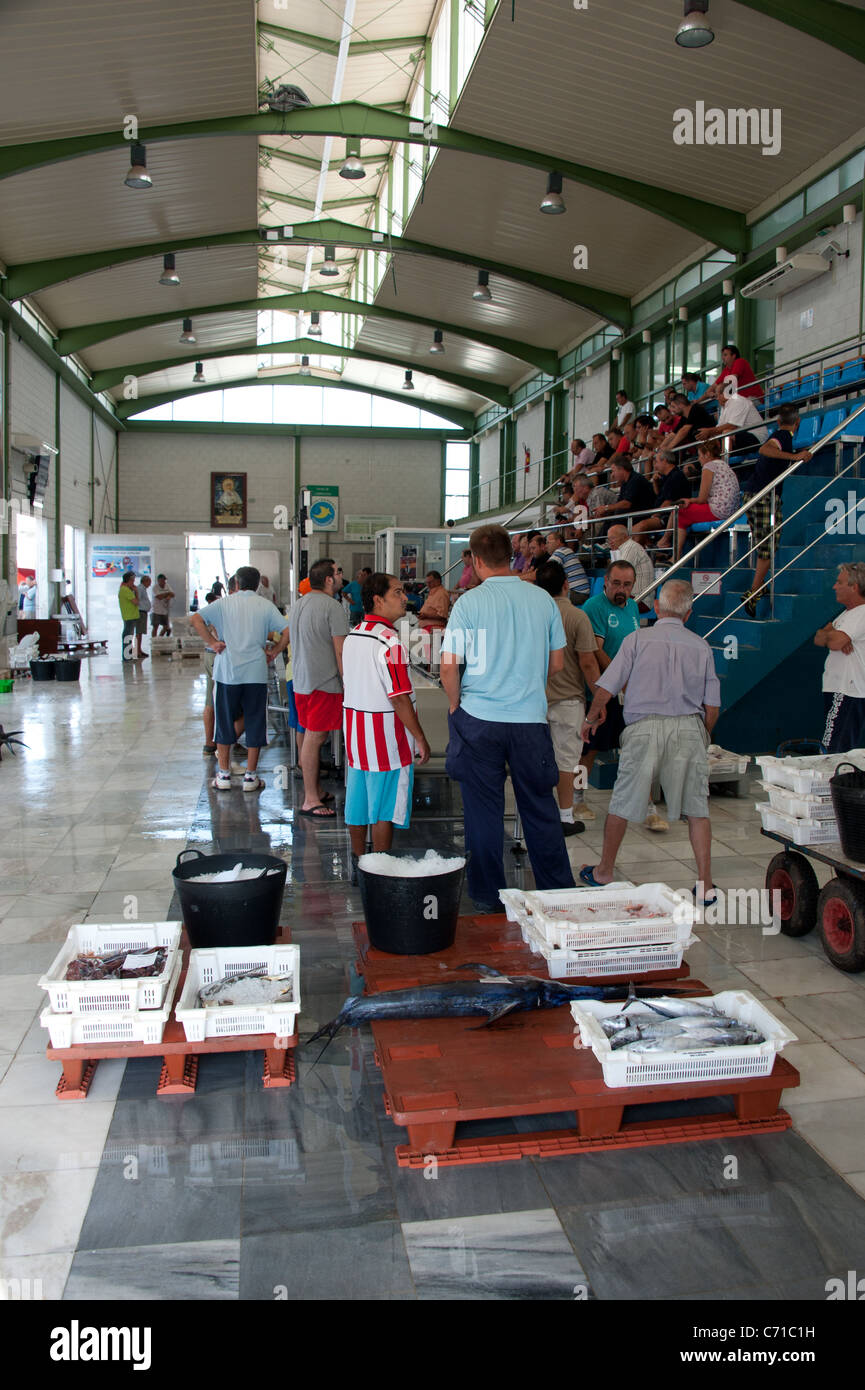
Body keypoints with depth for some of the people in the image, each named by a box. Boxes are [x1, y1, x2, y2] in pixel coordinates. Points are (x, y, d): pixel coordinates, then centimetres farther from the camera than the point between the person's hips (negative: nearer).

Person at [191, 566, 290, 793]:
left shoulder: (224, 603, 2)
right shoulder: (266, 606, 3)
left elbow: (195, 619, -9)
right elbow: (287, 632, -6)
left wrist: (212, 642, -5)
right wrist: (273, 652, 4)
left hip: (227, 672, 0)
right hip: (256, 674, 0)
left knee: (225, 722, 12)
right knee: (254, 723, 8)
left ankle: (223, 775, 15)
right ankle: (250, 776, 11)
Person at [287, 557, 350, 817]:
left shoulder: (297, 605, 14)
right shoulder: (332, 608, -14)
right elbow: (340, 652, -16)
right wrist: (348, 685, -12)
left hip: (301, 681, 9)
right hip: (323, 683, -9)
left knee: (312, 736, 16)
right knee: (315, 738, -6)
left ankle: (315, 790, 25)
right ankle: (310, 801, -1)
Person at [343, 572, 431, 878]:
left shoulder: (351, 636, 7)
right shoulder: (389, 642, -19)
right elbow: (399, 698, -21)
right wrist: (420, 738, -13)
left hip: (355, 729, 8)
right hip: (386, 732, -8)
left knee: (358, 801, 15)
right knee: (384, 807, 2)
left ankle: (357, 866, 25)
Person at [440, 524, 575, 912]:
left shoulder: (470, 602, -7)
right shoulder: (542, 599, 1)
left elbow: (449, 666, -9)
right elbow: (557, 662, 7)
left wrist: (456, 704, 8)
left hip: (480, 719, -2)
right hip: (531, 719, 2)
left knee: (483, 809, 9)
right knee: (540, 807, 13)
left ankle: (488, 897, 19)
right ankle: (559, 891, 22)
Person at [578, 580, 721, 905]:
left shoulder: (637, 639, 1)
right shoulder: (701, 646, 8)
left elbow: (605, 690, -1)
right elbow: (712, 706, 7)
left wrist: (592, 718, 16)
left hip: (645, 727, -2)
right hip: (689, 728, 2)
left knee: (622, 804, 11)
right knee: (697, 808, 9)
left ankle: (604, 872, 24)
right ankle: (705, 885, 9)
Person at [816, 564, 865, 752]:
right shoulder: (848, 613, 19)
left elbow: (835, 641, -29)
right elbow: (817, 639, 12)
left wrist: (827, 633, -4)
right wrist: (831, 635, -11)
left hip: (846, 695, -10)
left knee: (833, 754, -11)